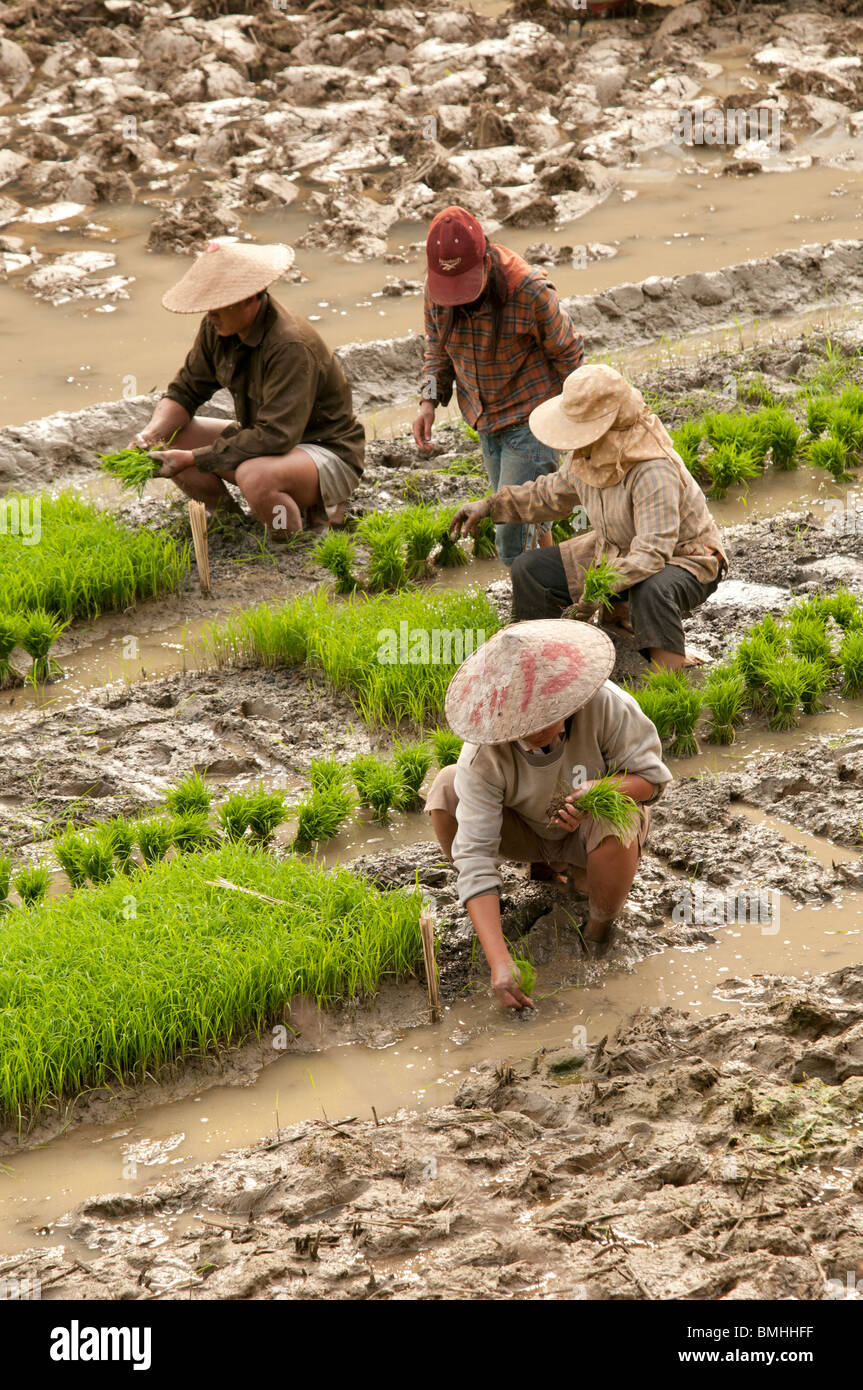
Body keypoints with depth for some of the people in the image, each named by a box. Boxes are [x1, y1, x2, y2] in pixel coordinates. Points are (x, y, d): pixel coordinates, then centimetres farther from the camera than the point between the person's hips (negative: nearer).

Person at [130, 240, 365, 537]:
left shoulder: (291, 347, -30)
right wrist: (151, 434, -14)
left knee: (255, 477, -40)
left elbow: (275, 437, -34)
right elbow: (185, 391, 7)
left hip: (328, 454, -9)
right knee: (169, 439, -4)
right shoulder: (217, 328, -5)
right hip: (261, 443, 9)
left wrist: (193, 459, -32)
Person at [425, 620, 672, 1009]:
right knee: (446, 790, -24)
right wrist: (499, 962, -43)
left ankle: (599, 934, -9)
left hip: (587, 832, -1)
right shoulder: (484, 755, -31)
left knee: (617, 828, -38)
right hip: (528, 828, 1)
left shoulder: (605, 705, -32)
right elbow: (474, 857, -34)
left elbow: (650, 776, -17)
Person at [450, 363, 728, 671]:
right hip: (617, 552, 8)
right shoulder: (587, 456, -8)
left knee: (651, 591, -43)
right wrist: (490, 505, 8)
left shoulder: (653, 472, -33)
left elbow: (652, 553, -40)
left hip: (683, 559, -8)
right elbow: (551, 494, 14)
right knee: (529, 570, 1)